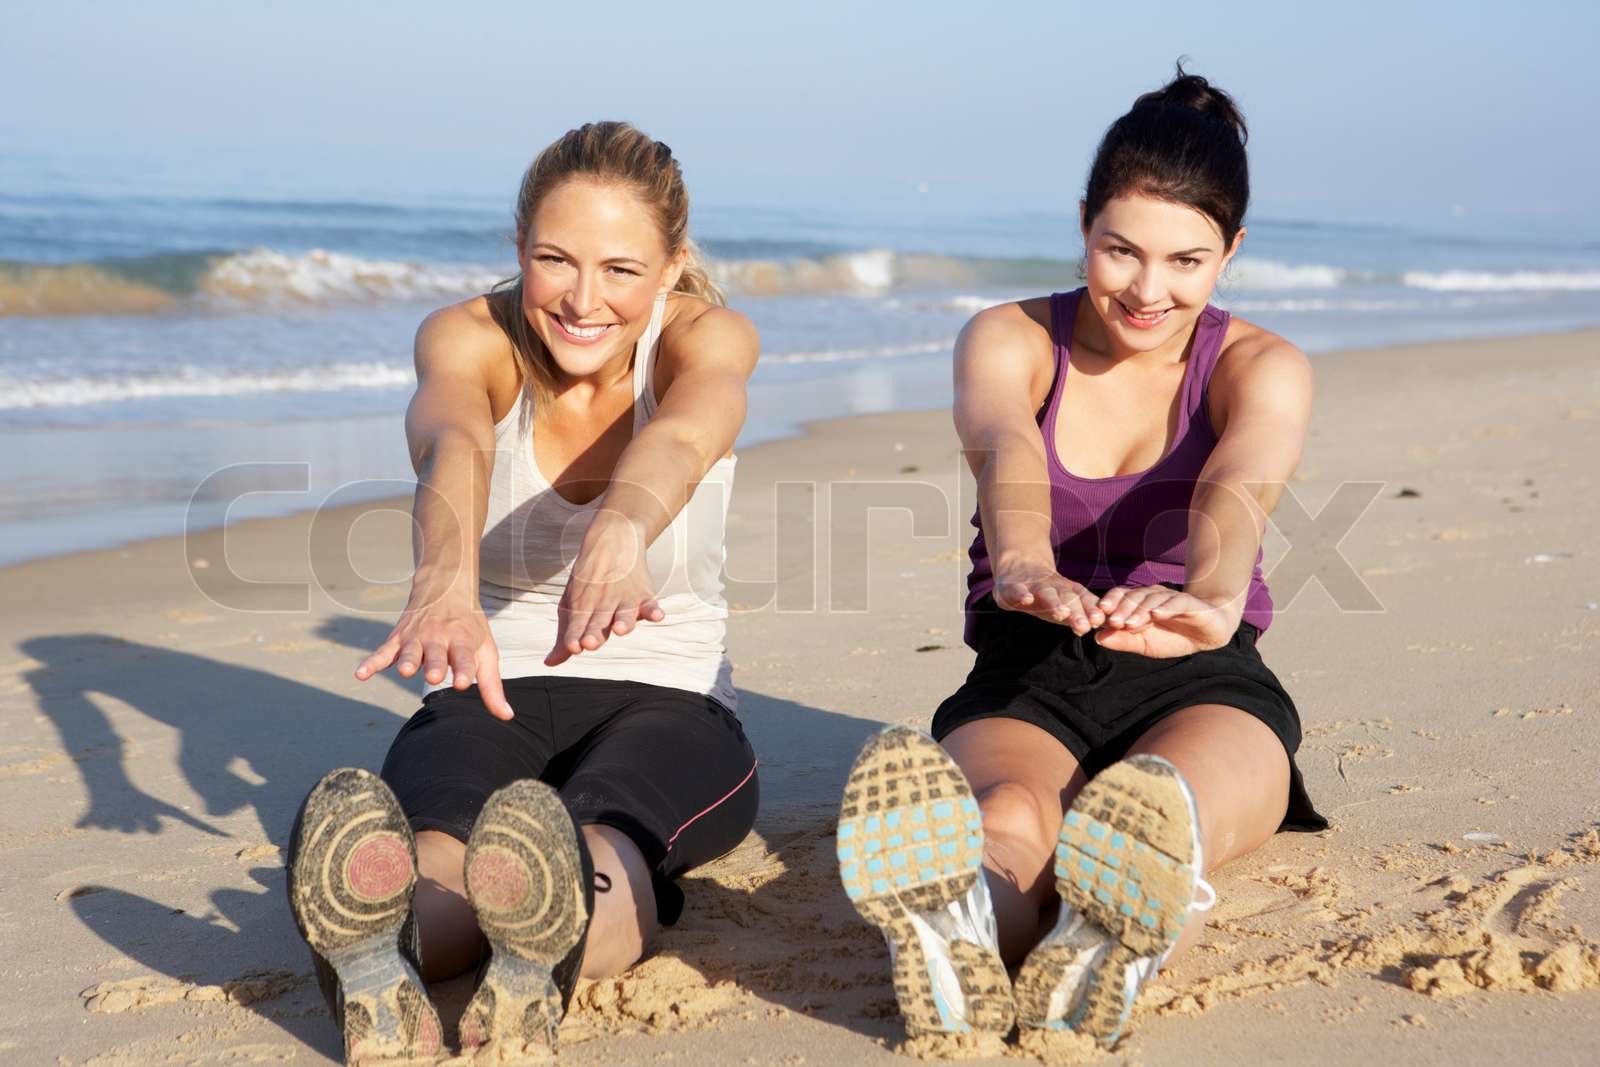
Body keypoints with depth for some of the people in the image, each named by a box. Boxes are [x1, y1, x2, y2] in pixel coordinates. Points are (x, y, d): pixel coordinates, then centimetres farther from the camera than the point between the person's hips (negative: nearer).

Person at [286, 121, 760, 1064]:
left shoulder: (707, 338, -9)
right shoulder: (468, 339, -8)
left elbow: (685, 437, -35)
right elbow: (450, 444, -34)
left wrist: (622, 529, -61)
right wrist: (447, 582, -58)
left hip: (666, 699, 0)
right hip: (490, 692, 1)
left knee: (599, 845, -39)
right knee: (438, 848, -38)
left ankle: (546, 954, -69)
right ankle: (375, 962, -68)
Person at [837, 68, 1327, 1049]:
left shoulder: (1262, 369, 3)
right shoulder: (1010, 341, 3)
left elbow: (1241, 488, -23)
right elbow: (1006, 453, -23)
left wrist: (1213, 598, -50)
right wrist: (1024, 566, -49)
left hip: (1201, 684, 0)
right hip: (1027, 683, 0)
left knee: (1164, 815, -38)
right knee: (1005, 818, -37)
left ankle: (1104, 958, -70)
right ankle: (961, 944, -70)